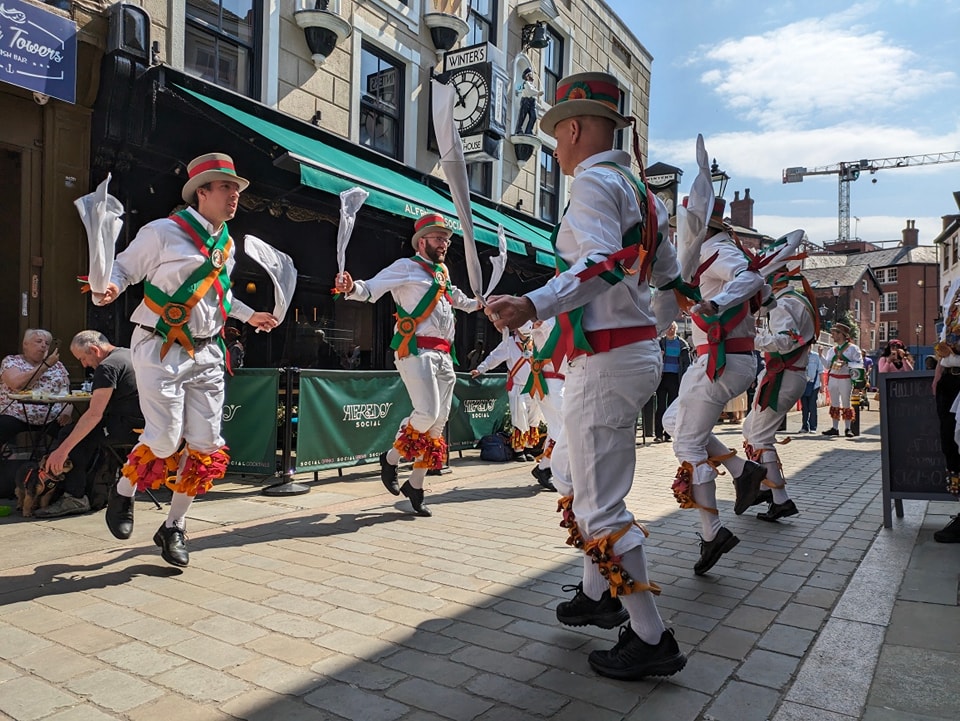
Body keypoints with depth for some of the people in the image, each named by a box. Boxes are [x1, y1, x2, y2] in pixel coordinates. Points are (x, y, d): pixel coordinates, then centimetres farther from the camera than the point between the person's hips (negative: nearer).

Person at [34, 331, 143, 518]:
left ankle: (75, 497, 0)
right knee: (86, 432, 21)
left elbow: (94, 414, -19)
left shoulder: (108, 366, -13)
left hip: (132, 427, -10)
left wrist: (63, 450, -18)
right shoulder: (129, 354, 17)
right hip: (147, 424, 10)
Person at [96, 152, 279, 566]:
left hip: (205, 354, 6)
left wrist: (249, 316, 27)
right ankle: (123, 494, 22)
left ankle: (174, 528, 19)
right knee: (165, 440, -11)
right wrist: (109, 289, -24)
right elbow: (124, 268, -4)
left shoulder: (227, 245, 13)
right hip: (160, 349, -6)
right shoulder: (163, 232, -8)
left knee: (205, 446, 2)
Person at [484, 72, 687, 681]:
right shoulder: (639, 191, 18)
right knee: (572, 480, 22)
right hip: (637, 353, 10)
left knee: (600, 506, -3)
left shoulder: (594, 180, -10)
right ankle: (599, 596, 34)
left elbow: (604, 264, -28)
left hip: (605, 362, -10)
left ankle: (652, 640, 9)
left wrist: (532, 305, -41)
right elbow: (671, 278, 23)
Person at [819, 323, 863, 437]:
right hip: (832, 378, 5)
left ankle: (847, 428, 5)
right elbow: (827, 365, 9)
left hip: (845, 379, -5)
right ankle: (835, 428, 10)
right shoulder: (832, 349, 12)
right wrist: (821, 355, -2)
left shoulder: (852, 348, -2)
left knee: (846, 404, 1)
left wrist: (846, 364, -18)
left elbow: (860, 364, -6)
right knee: (834, 404, 6)